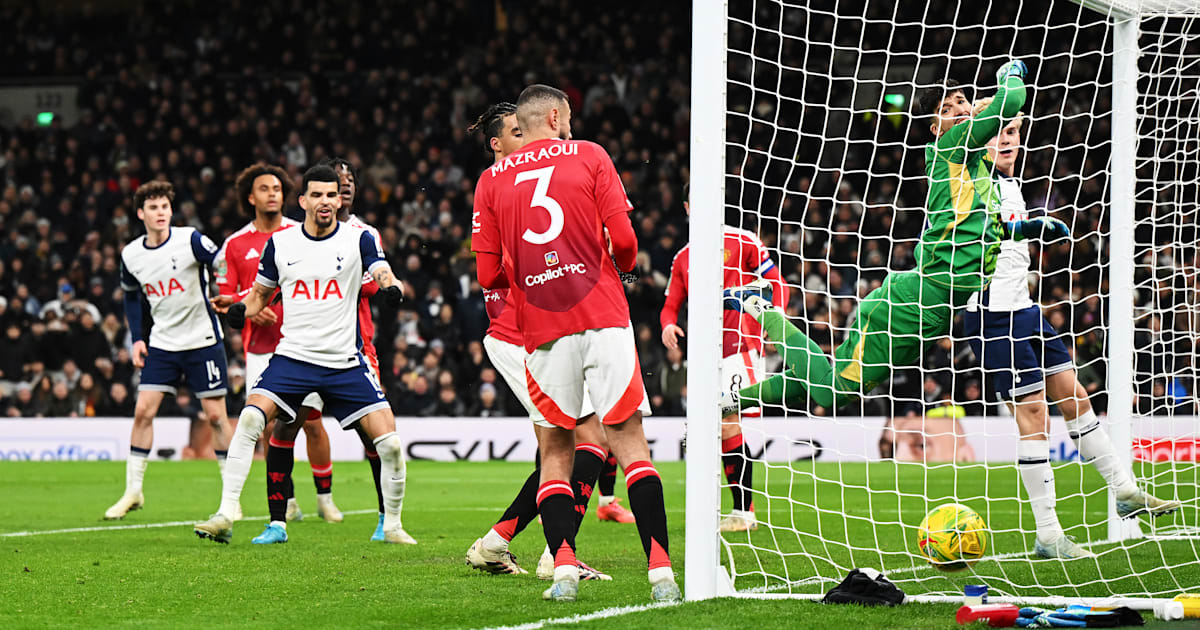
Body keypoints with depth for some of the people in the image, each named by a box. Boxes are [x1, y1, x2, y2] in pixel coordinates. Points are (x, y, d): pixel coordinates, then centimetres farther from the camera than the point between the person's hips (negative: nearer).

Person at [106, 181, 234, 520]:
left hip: (203, 340, -3)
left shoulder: (190, 240, -13)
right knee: (143, 411, -5)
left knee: (216, 415, -2)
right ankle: (133, 491, 5)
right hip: (162, 343, 3)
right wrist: (137, 338, 8)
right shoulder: (131, 255, 1)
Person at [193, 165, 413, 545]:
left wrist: (392, 288, -37)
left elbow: (386, 277, -12)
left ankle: (391, 524, 13)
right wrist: (240, 308, -5)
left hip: (345, 363, 0)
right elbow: (260, 294, 17)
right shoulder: (279, 243, 5)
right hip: (293, 355, 1)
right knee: (250, 420, -22)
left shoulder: (358, 240, 0)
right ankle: (225, 516, -17)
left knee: (389, 444, -9)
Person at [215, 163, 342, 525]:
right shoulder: (235, 245, 7)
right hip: (260, 347, 1)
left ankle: (325, 497, 11)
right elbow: (224, 296, 8)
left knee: (311, 421, -4)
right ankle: (286, 501, 9)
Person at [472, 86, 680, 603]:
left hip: (540, 328, 2)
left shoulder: (491, 180, 11)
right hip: (603, 317, -1)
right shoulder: (589, 157, 6)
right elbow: (623, 240, -2)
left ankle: (563, 566, -9)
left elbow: (490, 274, 8)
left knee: (555, 452, 10)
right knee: (629, 443, -1)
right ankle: (660, 571, -11)